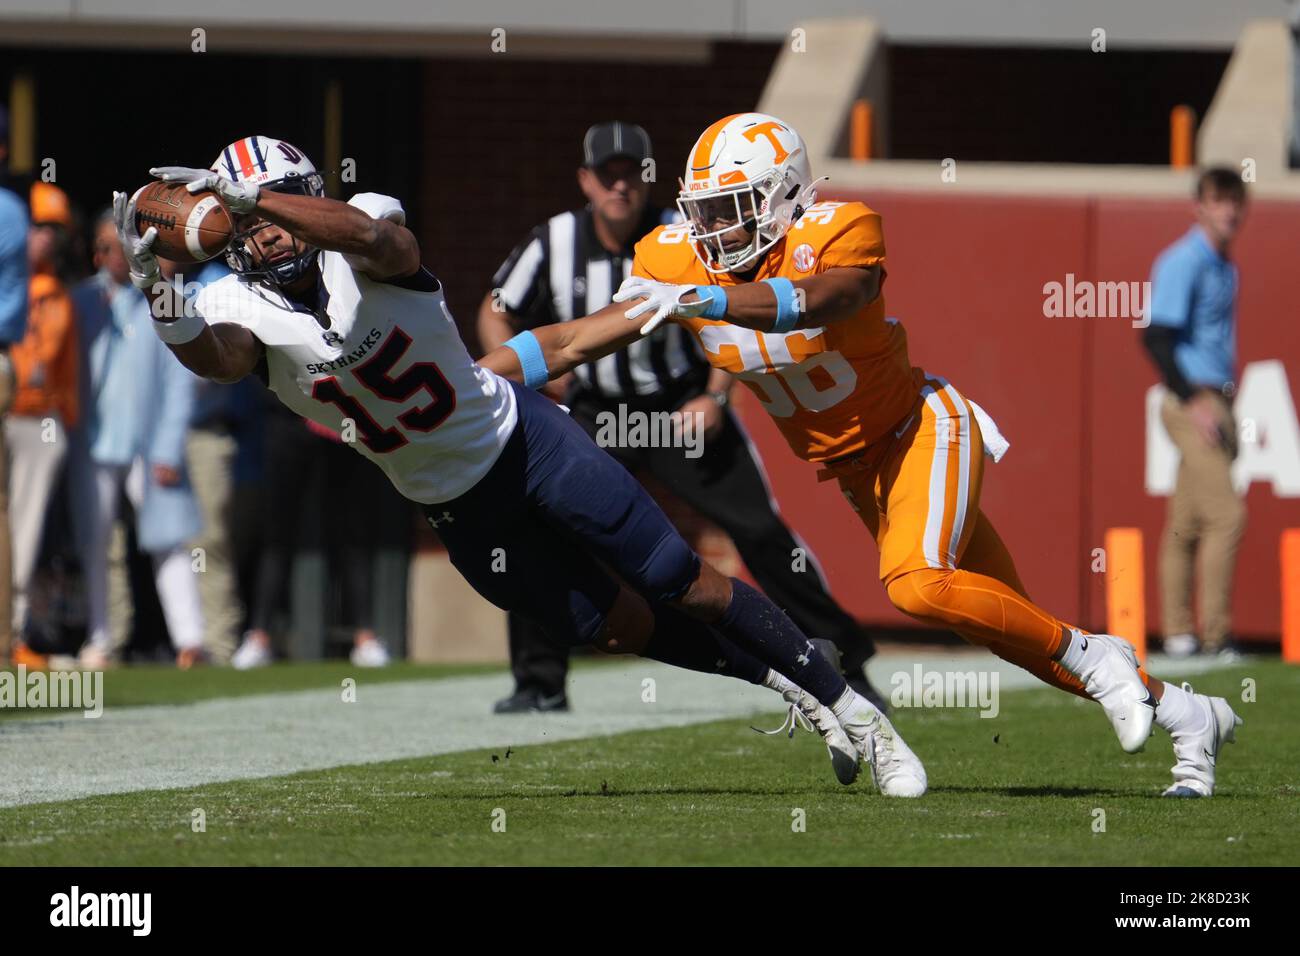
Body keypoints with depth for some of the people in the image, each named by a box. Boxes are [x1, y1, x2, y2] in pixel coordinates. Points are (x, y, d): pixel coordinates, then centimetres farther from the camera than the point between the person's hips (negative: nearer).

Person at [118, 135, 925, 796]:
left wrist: (246, 194, -56)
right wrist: (158, 291, -55)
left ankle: (850, 706, 13)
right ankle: (793, 690, 28)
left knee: (688, 589, 0)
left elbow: (369, 234, -47)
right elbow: (218, 357, -37)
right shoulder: (241, 308, -13)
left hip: (523, 438, -3)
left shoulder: (361, 247, -20)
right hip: (459, 510, 3)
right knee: (627, 629, 9)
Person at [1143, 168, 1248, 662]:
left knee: (1188, 521, 10)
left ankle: (1179, 634, 12)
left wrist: (1225, 408, 16)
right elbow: (1157, 337, -17)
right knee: (1226, 513, -14)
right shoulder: (1183, 263, -11)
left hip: (1215, 401, 9)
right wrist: (1193, 401, -20)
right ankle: (1215, 636, -12)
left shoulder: (1224, 265, 16)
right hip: (1191, 402, -8)